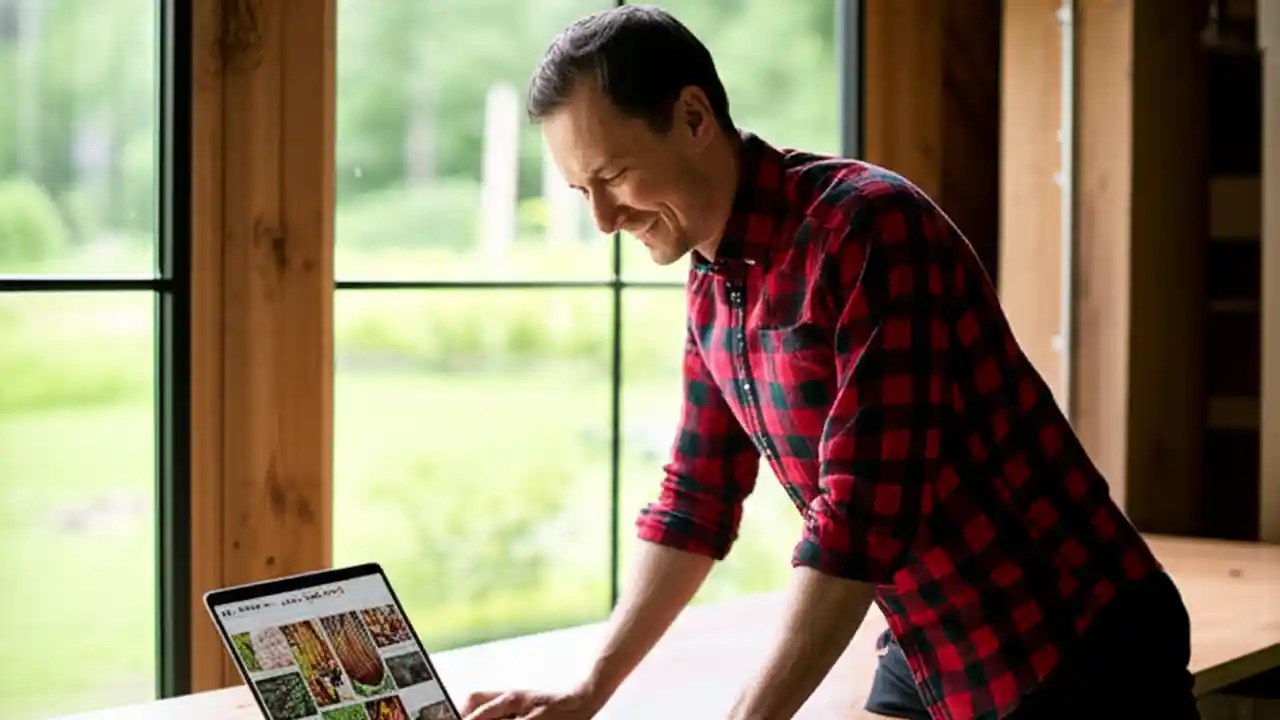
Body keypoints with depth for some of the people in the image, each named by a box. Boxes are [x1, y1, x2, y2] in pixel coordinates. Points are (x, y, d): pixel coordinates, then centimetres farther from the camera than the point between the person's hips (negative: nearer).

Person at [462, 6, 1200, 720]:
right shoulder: (713, 284, 5)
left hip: (1074, 651, -7)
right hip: (931, 657, 7)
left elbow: (866, 518, -27)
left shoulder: (866, 226, -22)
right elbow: (698, 500, 13)